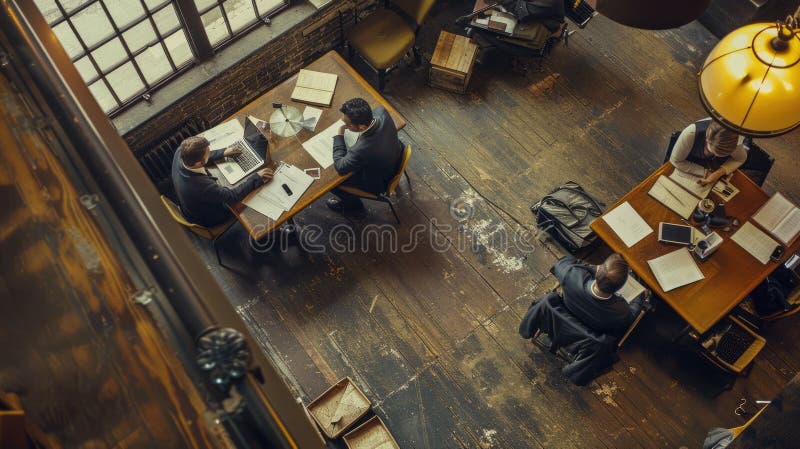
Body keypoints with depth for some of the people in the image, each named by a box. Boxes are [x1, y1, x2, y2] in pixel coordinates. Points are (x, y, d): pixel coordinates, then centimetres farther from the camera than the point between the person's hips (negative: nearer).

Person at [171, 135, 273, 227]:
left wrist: (223, 153, -4)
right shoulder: (200, 185, -46)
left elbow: (199, 156, -1)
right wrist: (257, 177, -29)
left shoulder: (180, 152, -26)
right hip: (207, 219, -6)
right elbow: (232, 196, -34)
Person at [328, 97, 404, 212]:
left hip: (378, 183, -6)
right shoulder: (382, 113, -28)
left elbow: (339, 166, -24)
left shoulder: (361, 149, -47)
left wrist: (339, 135, -17)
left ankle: (352, 202, 35)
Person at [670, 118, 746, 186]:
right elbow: (676, 161, -28)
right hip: (691, 164, -2)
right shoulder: (691, 133, -44)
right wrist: (703, 172, -31)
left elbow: (740, 159, -15)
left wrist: (720, 172, -31)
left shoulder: (734, 139, -37)